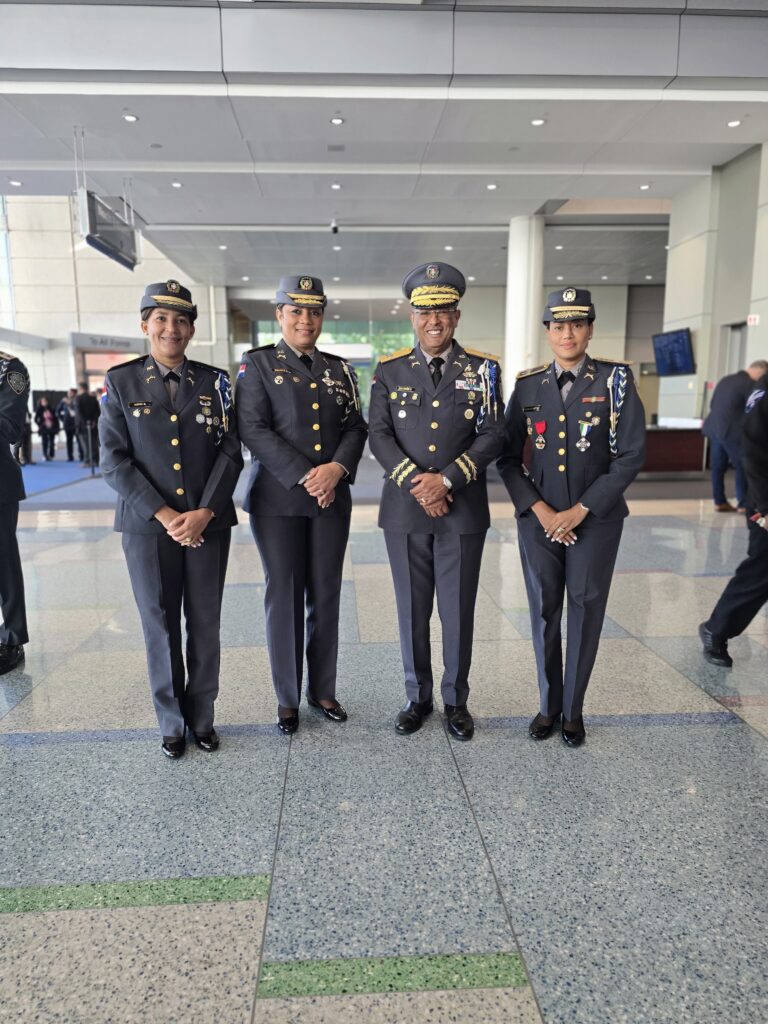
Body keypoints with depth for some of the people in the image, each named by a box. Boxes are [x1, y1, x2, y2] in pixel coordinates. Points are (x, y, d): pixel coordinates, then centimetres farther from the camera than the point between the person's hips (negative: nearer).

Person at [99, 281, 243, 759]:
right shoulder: (121, 381, 3)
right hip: (148, 524, 0)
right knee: (160, 625, 8)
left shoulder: (215, 381, 5)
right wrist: (163, 515, -12)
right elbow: (114, 460, -3)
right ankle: (172, 722, 24)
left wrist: (204, 512, -12)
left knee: (205, 624, 7)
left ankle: (202, 717, 24)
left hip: (209, 523, 1)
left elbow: (231, 453, 0)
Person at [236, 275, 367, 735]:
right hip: (278, 499, -3)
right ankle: (287, 697, 20)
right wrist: (304, 477, -16)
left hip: (332, 499, 3)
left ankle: (323, 690, 25)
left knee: (326, 594, 8)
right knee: (284, 595, 4)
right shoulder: (258, 364, 2)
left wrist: (337, 468, -13)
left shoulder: (339, 369, 12)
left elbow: (356, 427, 8)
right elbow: (253, 429, -9)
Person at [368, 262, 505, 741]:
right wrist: (415, 483, -14)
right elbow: (379, 436, -1)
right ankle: (418, 697, 27)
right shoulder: (390, 370, 6)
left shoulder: (483, 368, 4)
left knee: (458, 610, 8)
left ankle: (456, 700, 26)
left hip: (464, 510, -1)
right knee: (412, 610, 10)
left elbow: (493, 435, -4)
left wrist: (446, 479, -15)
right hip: (405, 509, 1)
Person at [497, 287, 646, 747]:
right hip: (539, 518, 2)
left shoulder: (616, 380, -3)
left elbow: (631, 454, -8)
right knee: (545, 612, 8)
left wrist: (580, 511, -13)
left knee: (586, 612, 5)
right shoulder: (528, 385, 3)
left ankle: (574, 710, 23)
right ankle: (549, 704, 25)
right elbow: (509, 456, 3)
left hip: (596, 519, -1)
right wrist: (539, 509, -9)